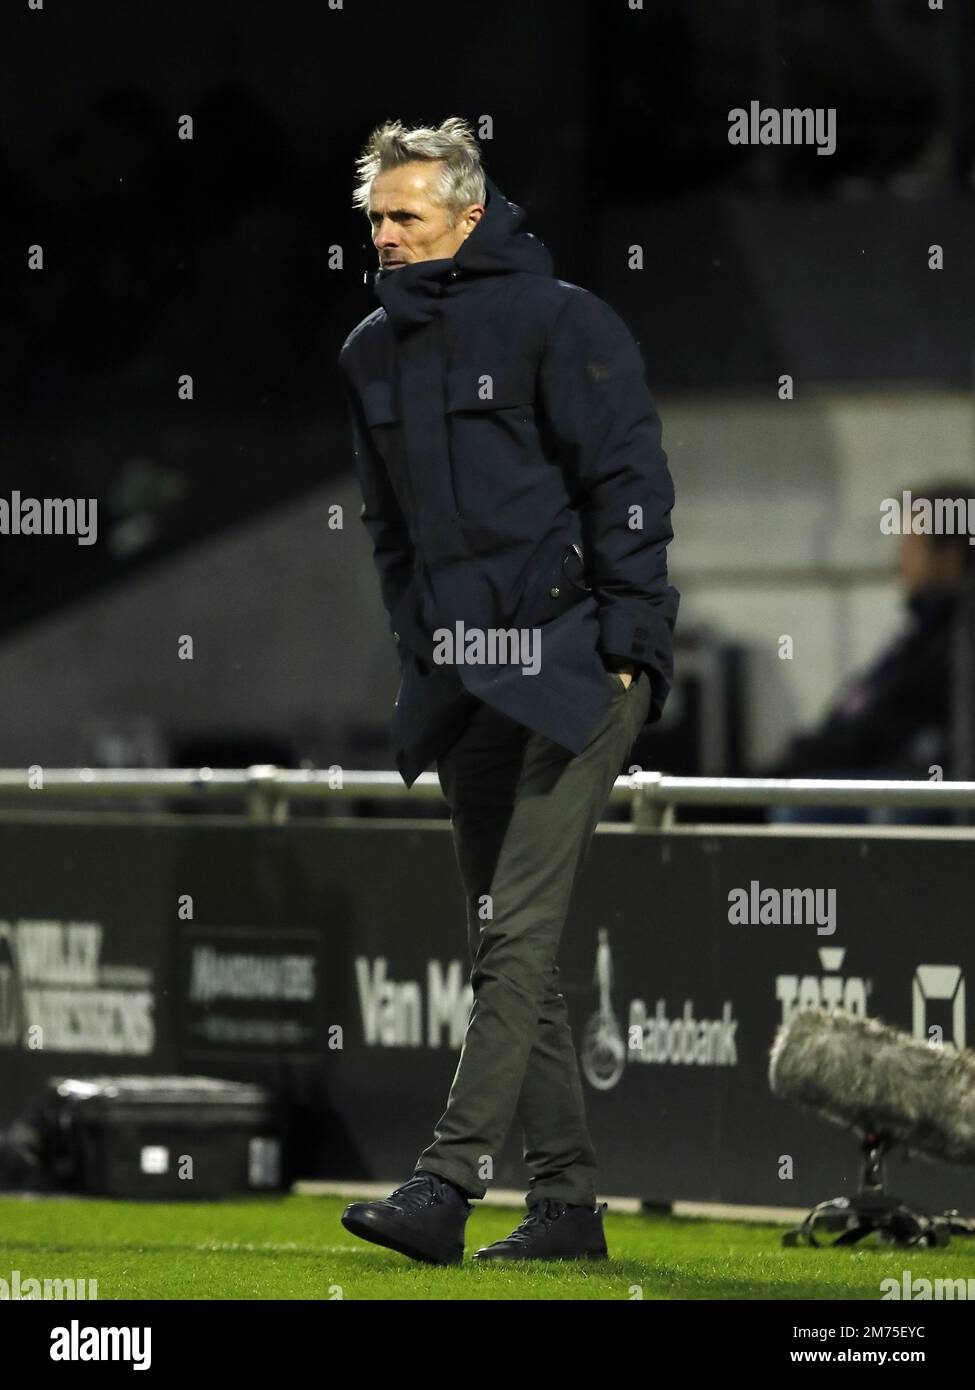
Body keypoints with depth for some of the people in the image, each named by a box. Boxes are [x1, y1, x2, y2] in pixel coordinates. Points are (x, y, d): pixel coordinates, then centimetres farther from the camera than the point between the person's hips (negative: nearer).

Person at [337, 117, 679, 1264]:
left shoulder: (557, 321, -6)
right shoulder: (373, 353, 14)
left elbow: (630, 483, -8)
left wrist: (621, 644, -12)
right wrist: (419, 652, 13)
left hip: (575, 661, -8)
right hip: (461, 680, 8)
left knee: (518, 932, -14)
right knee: (503, 944, 7)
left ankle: (449, 1180, -22)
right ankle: (566, 1202, 11)